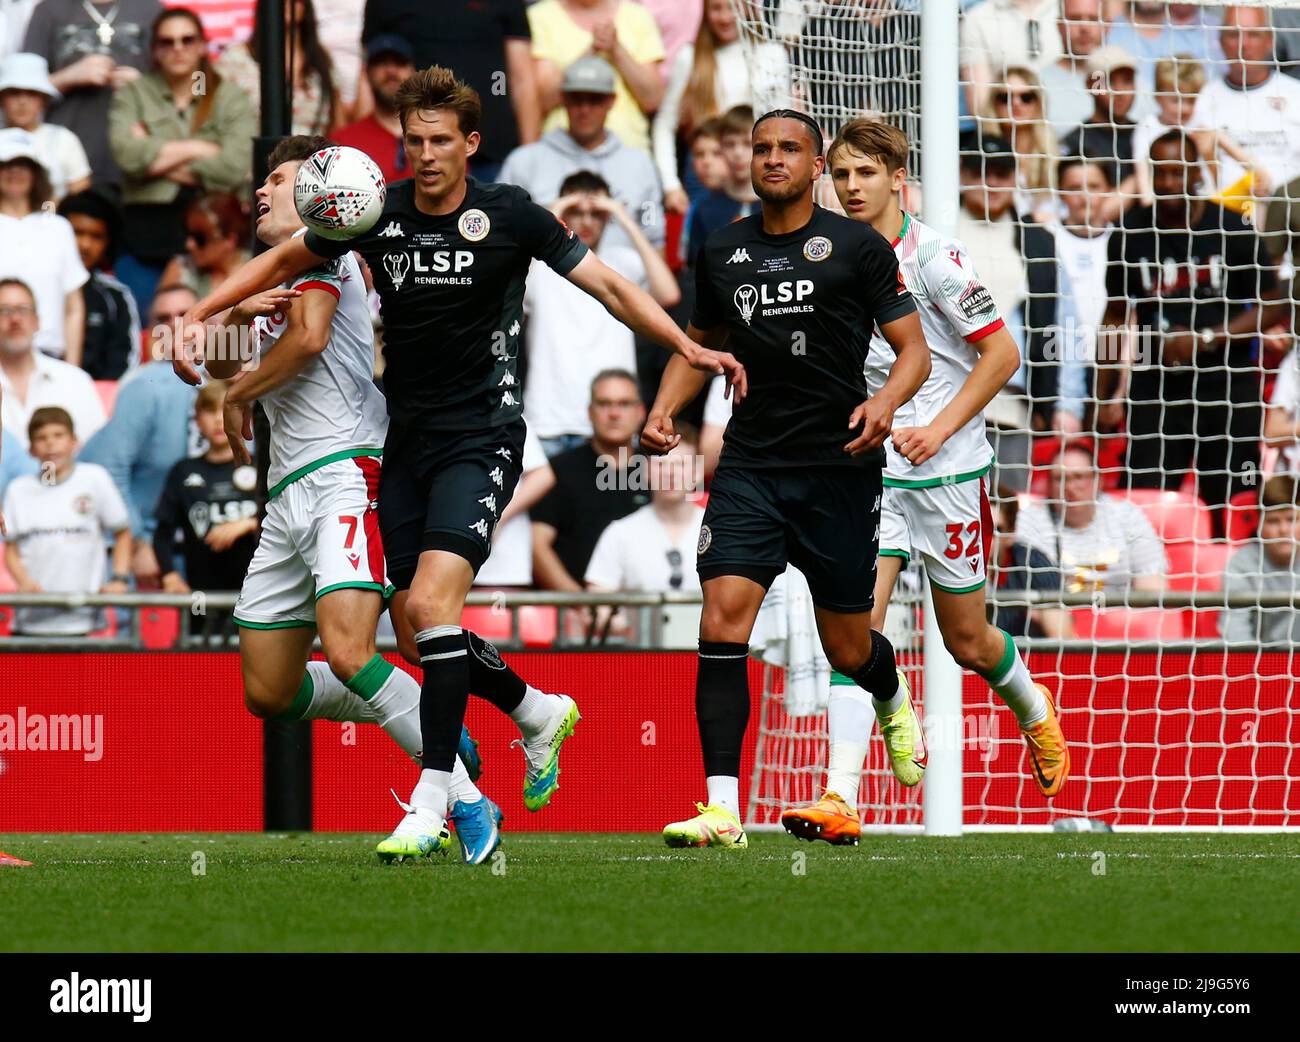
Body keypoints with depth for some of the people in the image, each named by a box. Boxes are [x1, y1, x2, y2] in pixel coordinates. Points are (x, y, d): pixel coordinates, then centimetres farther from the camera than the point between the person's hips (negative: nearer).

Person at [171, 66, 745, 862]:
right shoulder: (380, 215, 2)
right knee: (414, 634, 6)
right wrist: (201, 315, 9)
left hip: (482, 437, -5)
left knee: (431, 602, -22)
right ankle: (539, 714, 32)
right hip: (408, 440, 5)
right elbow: (285, 260, 17)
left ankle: (432, 798, -20)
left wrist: (688, 347, -12)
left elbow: (607, 283, -2)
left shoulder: (509, 216, -7)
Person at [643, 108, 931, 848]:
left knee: (847, 649, 7)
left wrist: (886, 401, -22)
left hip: (839, 467, -2)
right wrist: (664, 410, 6)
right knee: (722, 620, -16)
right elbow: (700, 344, 24)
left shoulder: (858, 247, -2)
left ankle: (895, 702, 46)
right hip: (751, 466, 3)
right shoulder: (724, 253, 9)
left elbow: (915, 349, -1)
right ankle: (723, 809, -18)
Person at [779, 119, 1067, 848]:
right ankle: (841, 801, -21)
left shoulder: (933, 257, -11)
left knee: (967, 640, 9)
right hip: (871, 470, 4)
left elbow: (1003, 353, -9)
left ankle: (1033, 708, 43)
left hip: (948, 470, -4)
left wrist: (939, 429, -15)